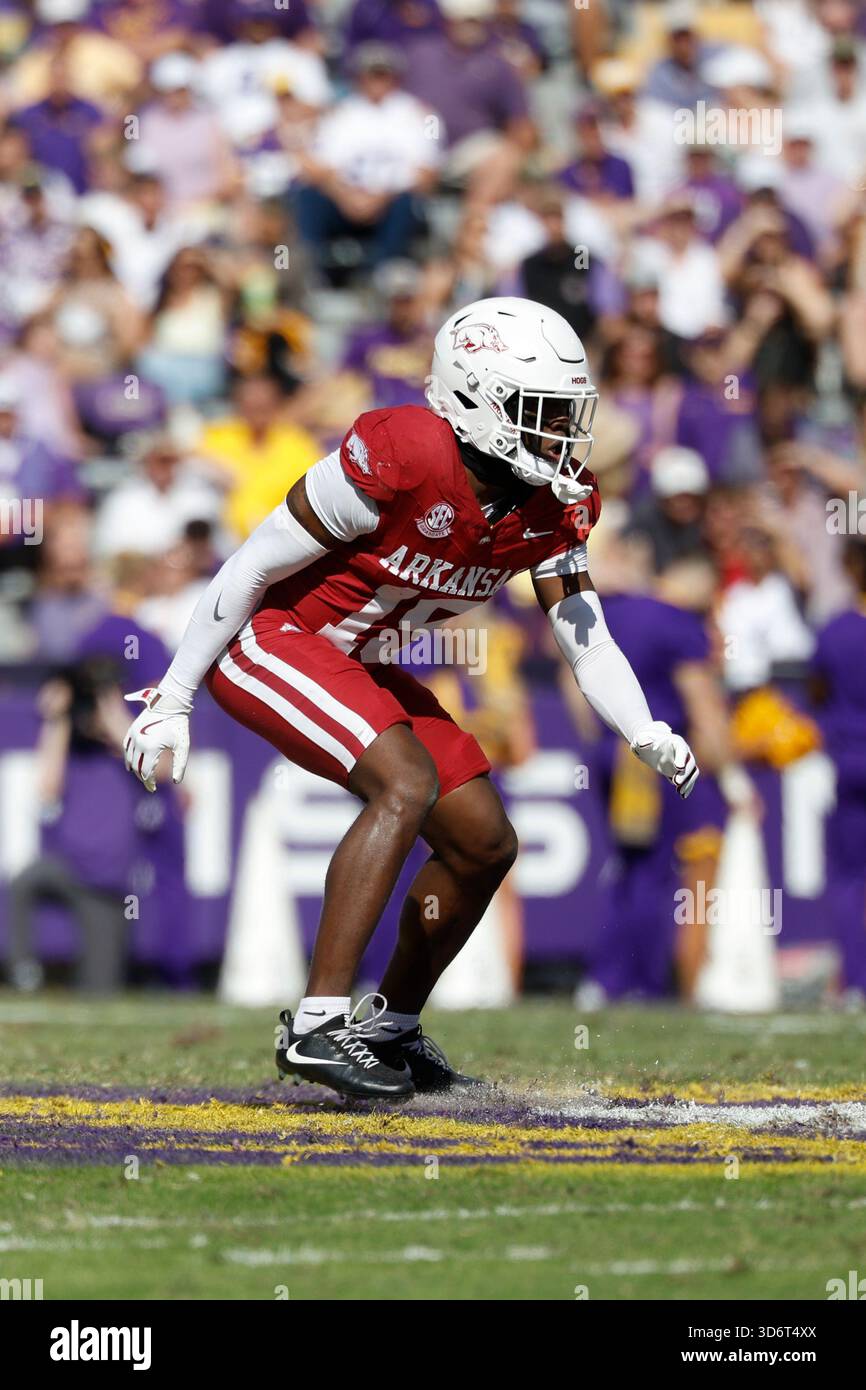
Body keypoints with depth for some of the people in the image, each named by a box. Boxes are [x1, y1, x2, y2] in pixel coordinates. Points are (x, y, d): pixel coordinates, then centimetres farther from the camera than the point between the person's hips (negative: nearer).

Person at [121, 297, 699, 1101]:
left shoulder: (550, 508, -4)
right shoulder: (404, 456, -28)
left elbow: (587, 642, -1)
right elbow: (254, 567, -21)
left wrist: (647, 734, -22)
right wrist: (173, 698, -16)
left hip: (351, 662, 9)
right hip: (266, 639, -9)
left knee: (485, 845, 5)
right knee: (406, 784, -28)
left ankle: (390, 1029, 23)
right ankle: (318, 1025, -27)